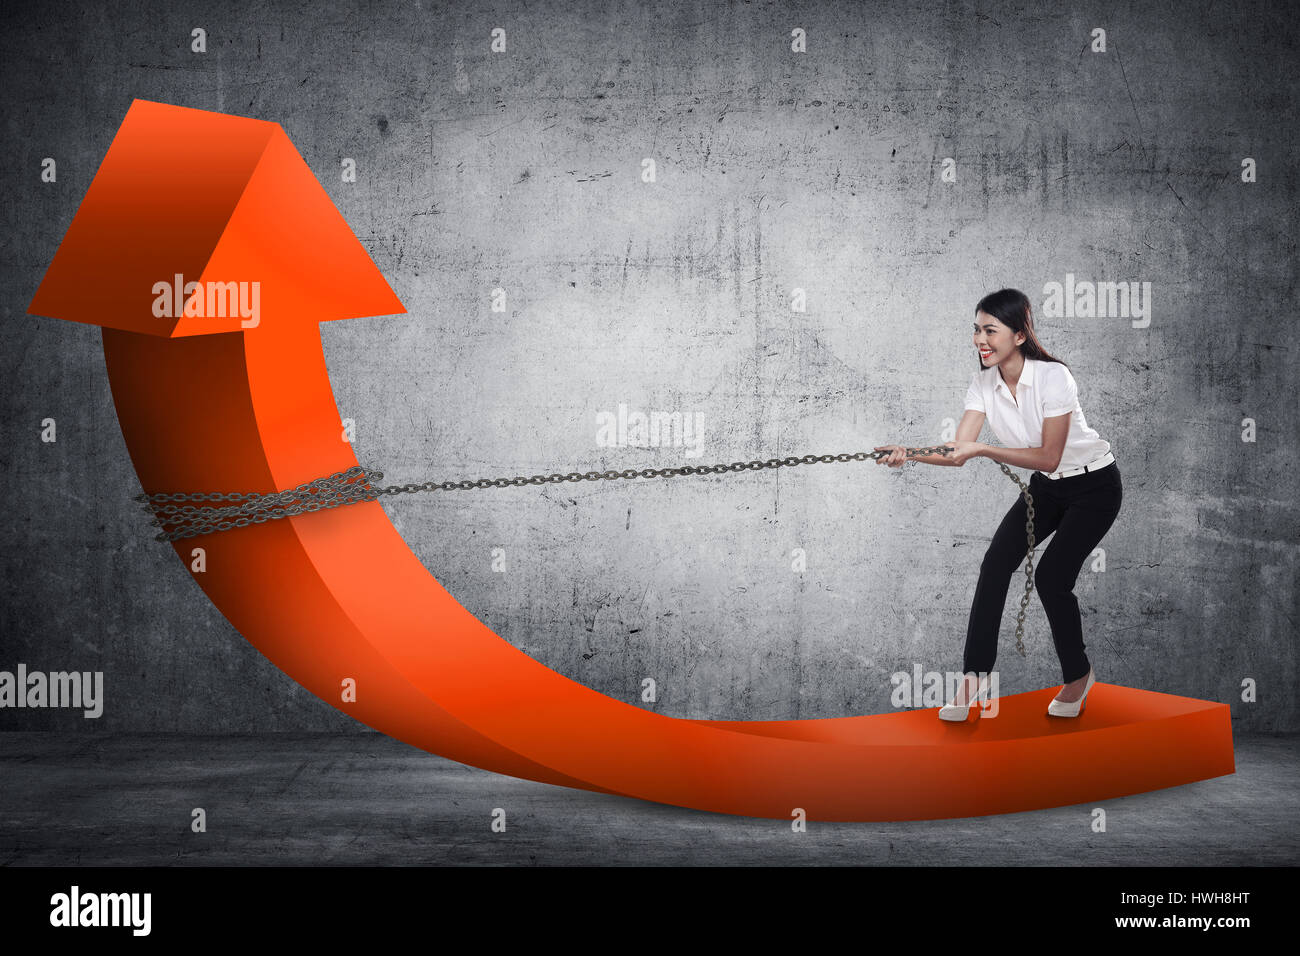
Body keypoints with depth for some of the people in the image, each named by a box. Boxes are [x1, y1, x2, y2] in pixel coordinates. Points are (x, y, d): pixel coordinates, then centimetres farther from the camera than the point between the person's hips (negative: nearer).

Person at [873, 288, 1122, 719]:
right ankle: (975, 673, -5)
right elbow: (958, 452, -18)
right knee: (996, 563, -12)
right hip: (1046, 487, 6)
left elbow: (1049, 457, -28)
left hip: (1094, 485, -6)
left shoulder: (1053, 376, -27)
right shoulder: (984, 383, -10)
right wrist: (910, 454, -36)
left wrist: (982, 450, -35)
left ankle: (1078, 674, 10)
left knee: (1051, 575, -15)